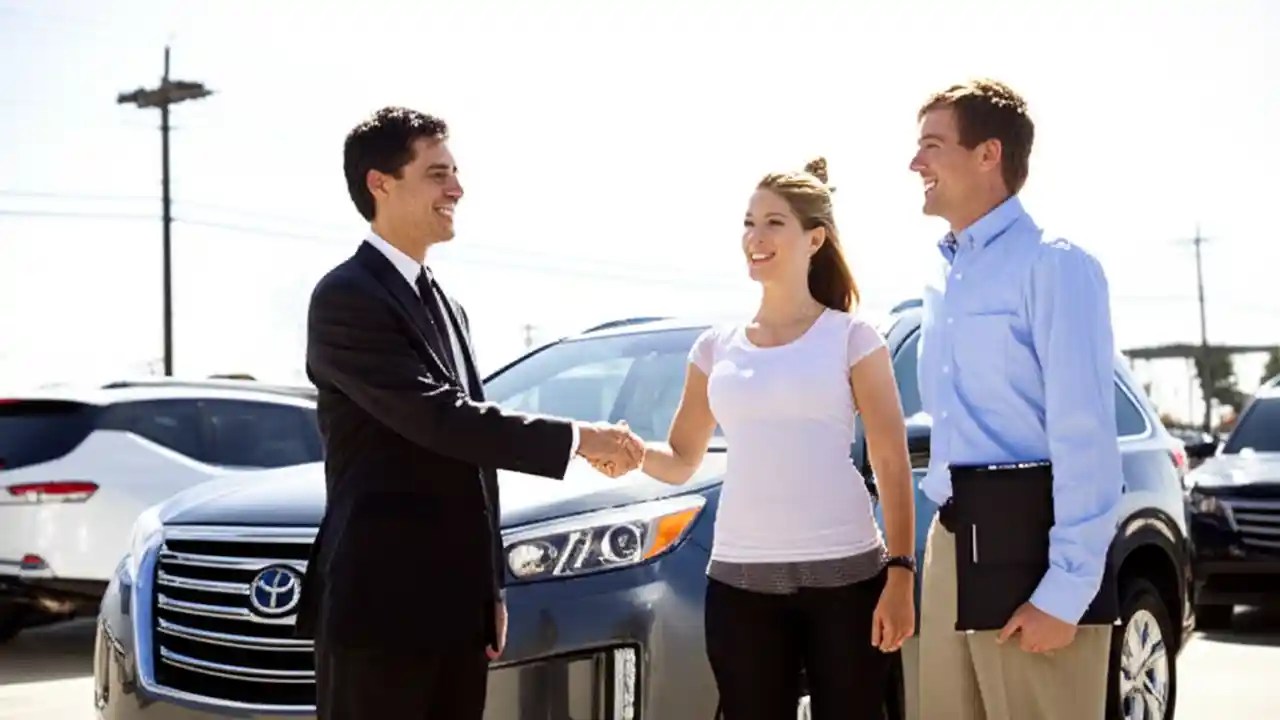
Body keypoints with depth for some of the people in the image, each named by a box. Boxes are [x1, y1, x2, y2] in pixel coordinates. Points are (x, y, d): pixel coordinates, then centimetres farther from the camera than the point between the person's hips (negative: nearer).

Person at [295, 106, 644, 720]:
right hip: (379, 603, -8)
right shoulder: (346, 297, -10)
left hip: (454, 604, 8)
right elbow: (438, 417, -20)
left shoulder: (446, 307, 17)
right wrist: (576, 438, -16)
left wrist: (490, 589, 17)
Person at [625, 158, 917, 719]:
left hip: (845, 574, -3)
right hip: (740, 580, 3)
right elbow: (680, 461, 12)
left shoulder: (851, 337, 2)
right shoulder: (716, 346, 11)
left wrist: (901, 571, -9)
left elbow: (892, 464, -1)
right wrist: (633, 452, -10)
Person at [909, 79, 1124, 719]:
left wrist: (1066, 590, -19)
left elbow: (1085, 437, -16)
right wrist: (945, 537, 16)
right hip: (950, 548, 8)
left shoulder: (1053, 266, -10)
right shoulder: (941, 279, 14)